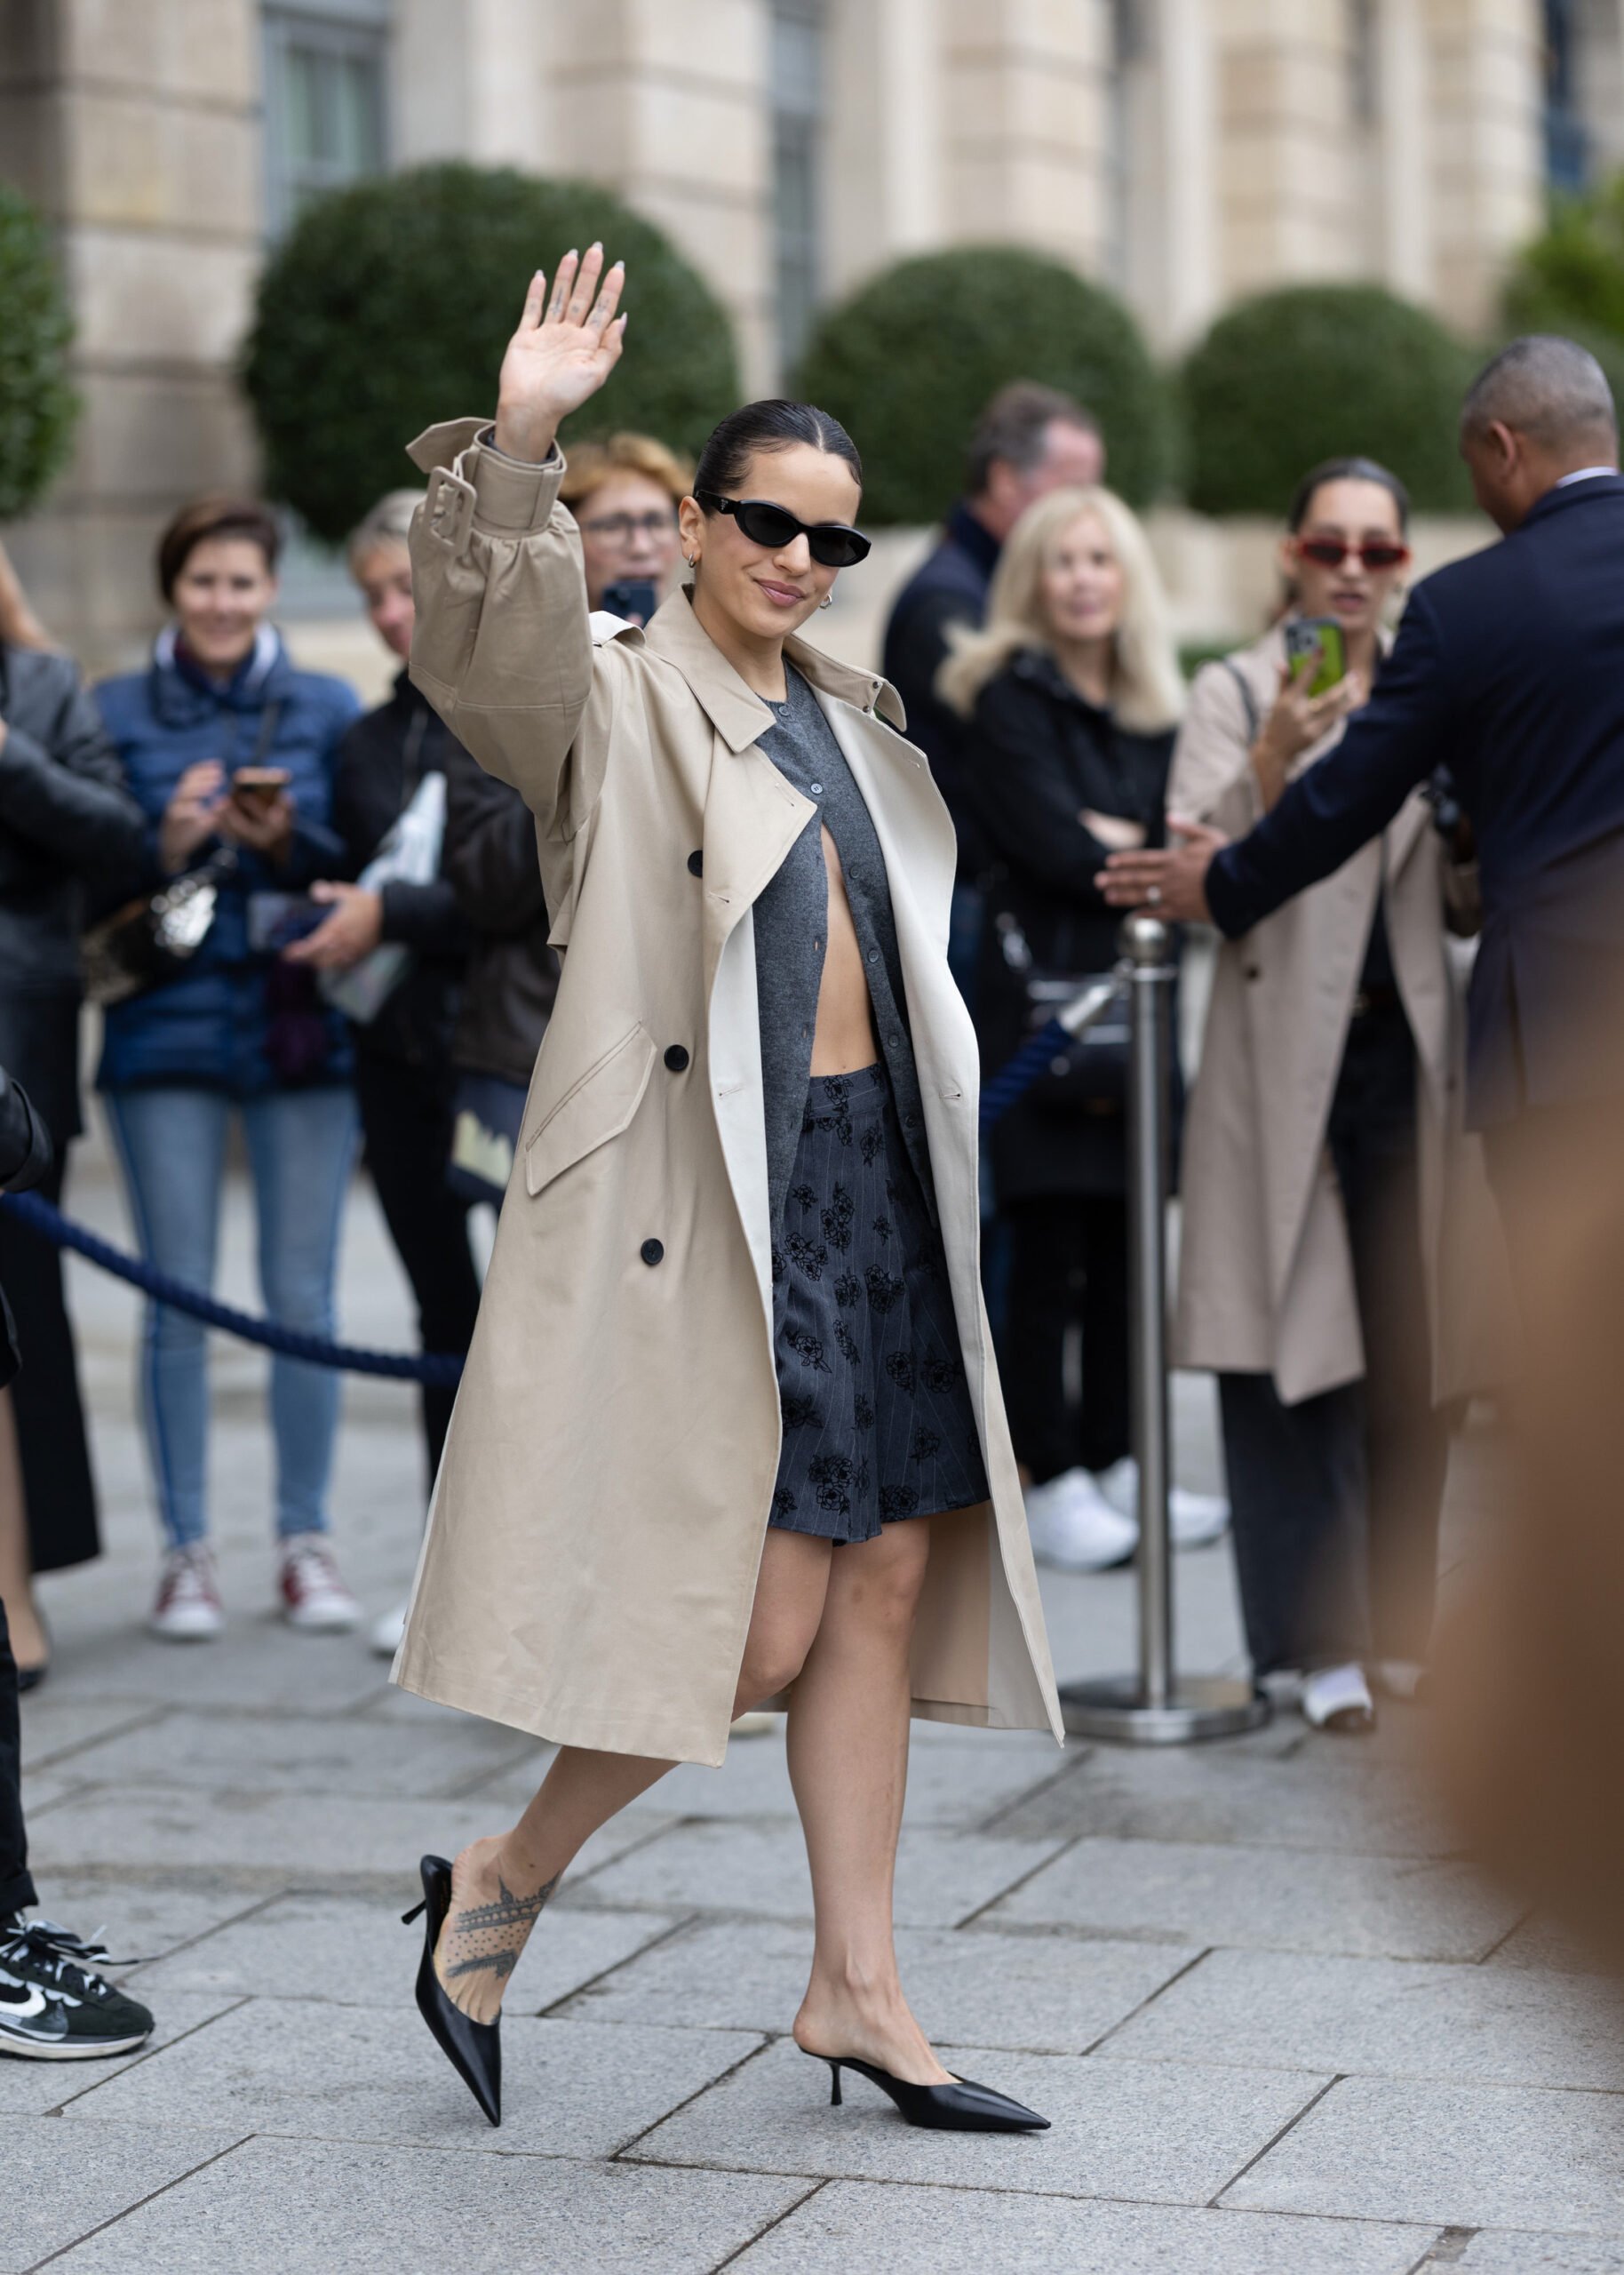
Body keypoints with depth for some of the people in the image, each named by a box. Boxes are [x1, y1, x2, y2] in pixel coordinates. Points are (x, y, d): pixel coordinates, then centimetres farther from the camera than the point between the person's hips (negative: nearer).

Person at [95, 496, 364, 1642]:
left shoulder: (329, 709, 8)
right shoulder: (117, 713, 6)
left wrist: (291, 838, -13)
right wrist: (164, 849, -15)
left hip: (303, 1029, 0)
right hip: (167, 1032, 0)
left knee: (303, 1296, 2)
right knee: (179, 1300, 1)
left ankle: (307, 1540, 13)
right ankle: (187, 1550, 9)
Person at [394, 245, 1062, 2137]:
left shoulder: (852, 721, 18)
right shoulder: (609, 699, -3)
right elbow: (480, 635, -26)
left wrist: (945, 1159, 20)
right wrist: (518, 442, -39)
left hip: (871, 1179, 8)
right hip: (703, 1191, -7)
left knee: (890, 1578, 7)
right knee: (763, 1613, -9)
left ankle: (858, 1993, 16)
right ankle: (500, 1884, 11)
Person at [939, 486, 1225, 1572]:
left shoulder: (1156, 708, 16)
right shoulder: (1011, 699, -3)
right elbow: (1054, 850, -12)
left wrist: (1104, 836, -10)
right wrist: (1147, 852, -1)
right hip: (1040, 994, -6)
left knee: (1125, 1238, 6)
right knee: (1048, 1247, -5)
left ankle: (1113, 1462, 16)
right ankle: (1053, 1484, -1)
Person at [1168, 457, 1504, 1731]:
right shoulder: (1235, 696, 1)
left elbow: (1467, 913, 14)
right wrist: (1273, 761, -23)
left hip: (1407, 1054, 4)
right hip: (1283, 1062, -4)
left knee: (1411, 1356, 5)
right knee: (1296, 1355, -7)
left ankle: (1396, 1627, 15)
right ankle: (1318, 1643, -5)